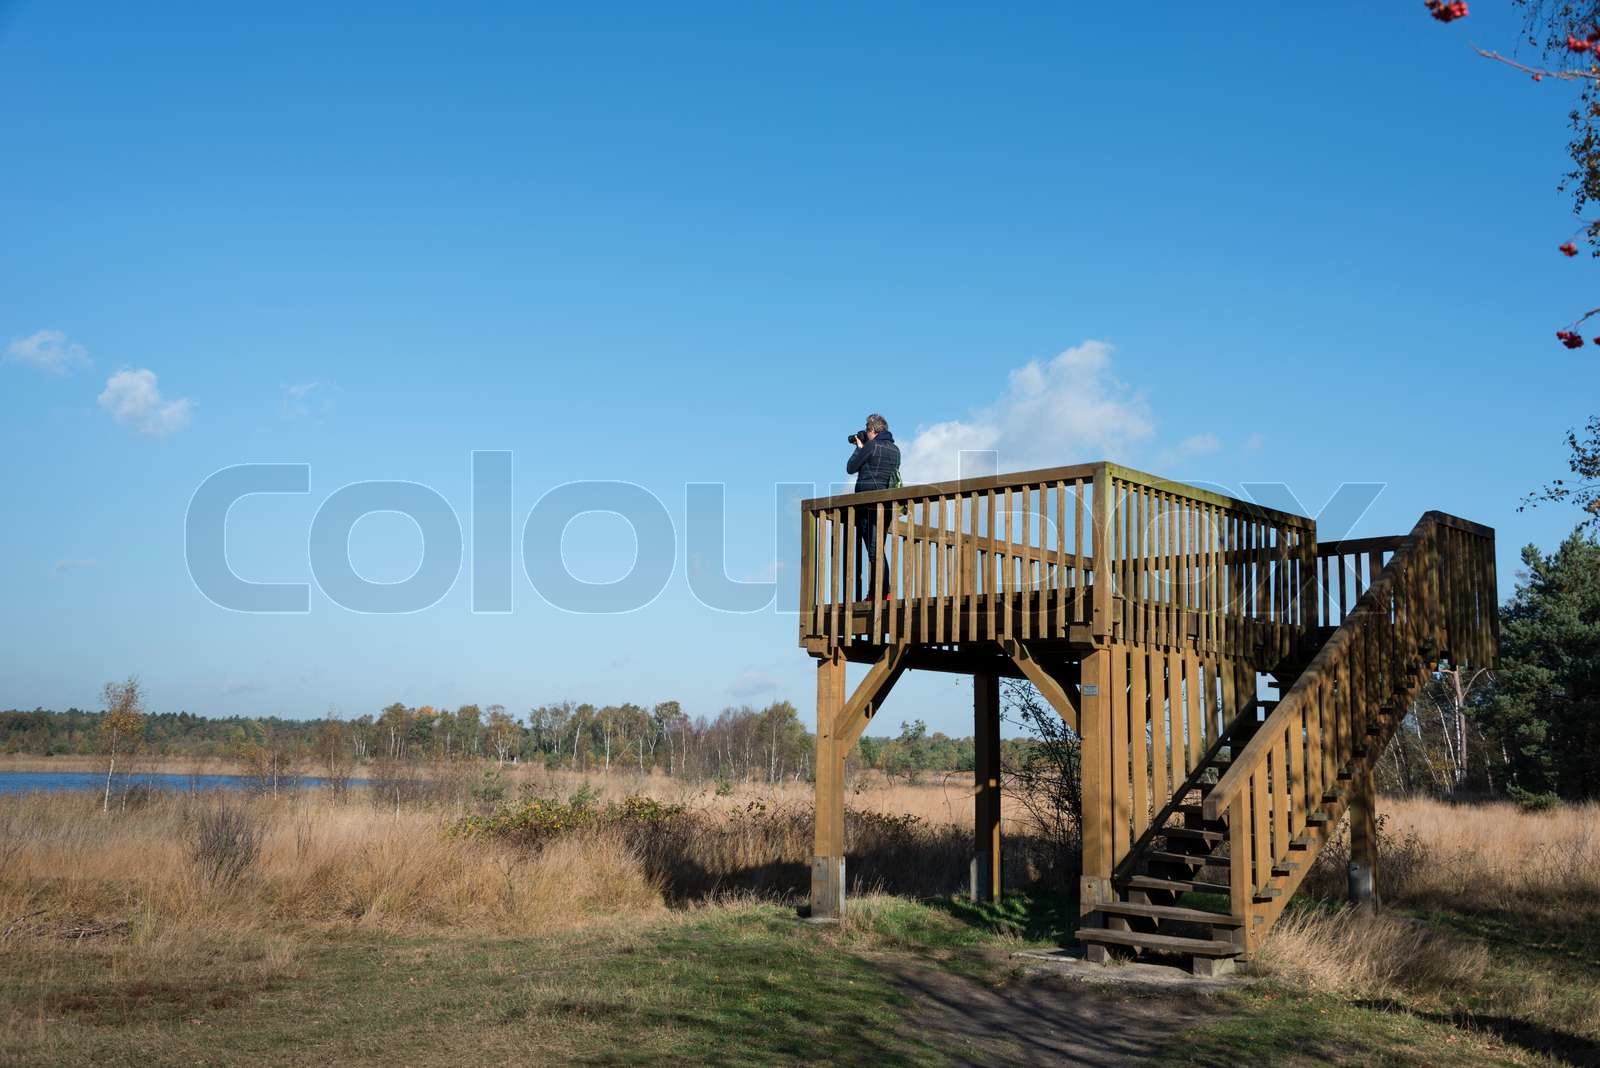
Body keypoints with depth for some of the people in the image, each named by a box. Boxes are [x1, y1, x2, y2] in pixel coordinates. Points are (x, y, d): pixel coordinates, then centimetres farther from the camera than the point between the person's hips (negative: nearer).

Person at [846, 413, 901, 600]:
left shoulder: (871, 446, -9)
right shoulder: (895, 449, 12)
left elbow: (850, 468, -2)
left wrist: (859, 448, 12)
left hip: (868, 502, -7)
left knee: (873, 549, -8)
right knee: (878, 548, 13)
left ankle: (877, 592, -12)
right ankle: (877, 591, 14)